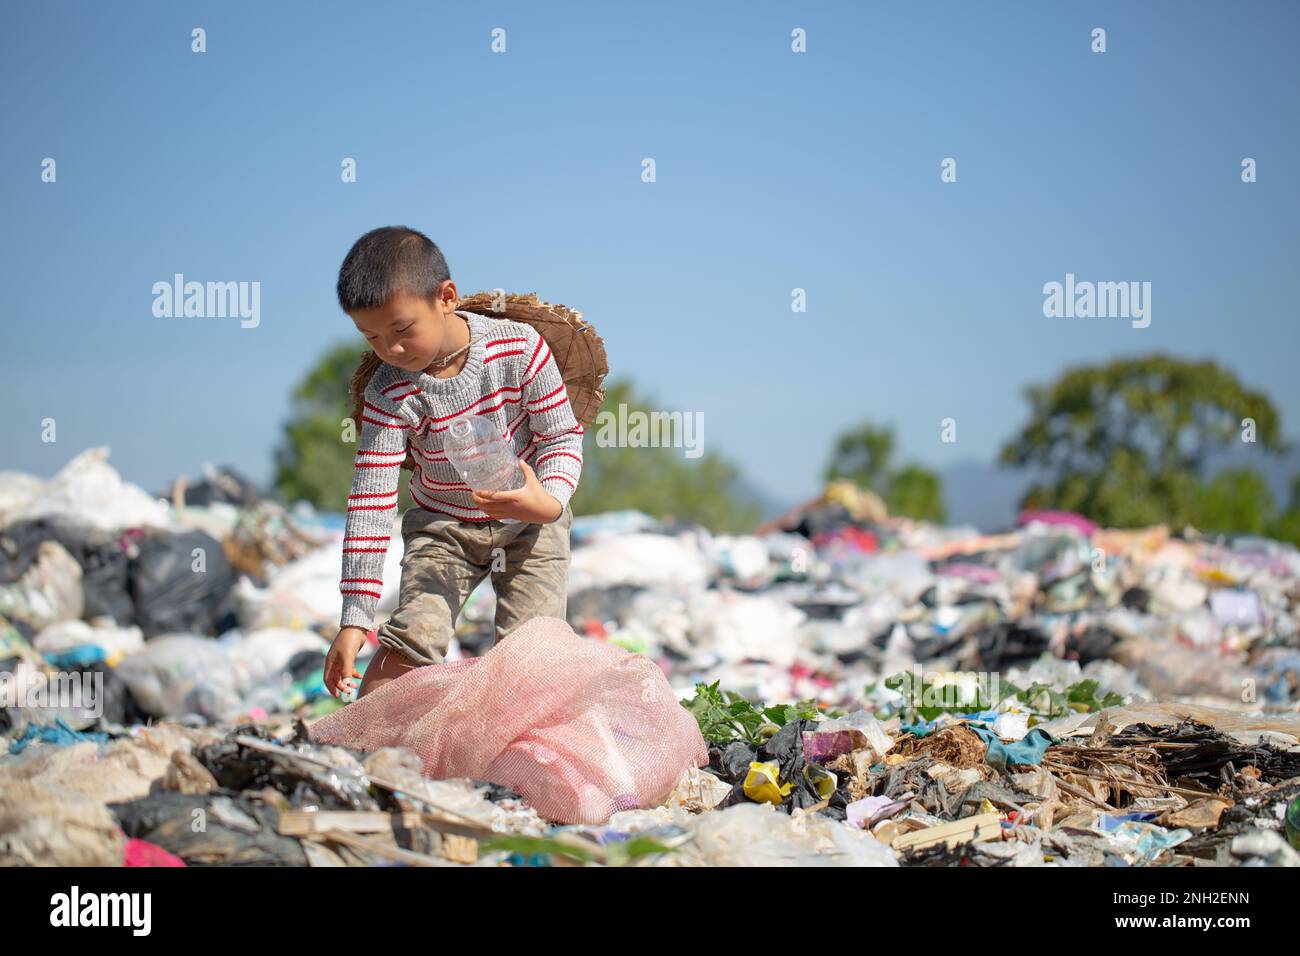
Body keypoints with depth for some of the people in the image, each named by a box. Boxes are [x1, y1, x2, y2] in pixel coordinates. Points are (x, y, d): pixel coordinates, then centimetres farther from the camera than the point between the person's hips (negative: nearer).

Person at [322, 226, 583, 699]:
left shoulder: (520, 346, -20)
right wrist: (354, 619, -24)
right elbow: (370, 503, -20)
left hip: (530, 521, 0)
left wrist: (549, 502, -32)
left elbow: (562, 435, -10)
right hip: (442, 526, 0)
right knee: (411, 638, -18)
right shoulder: (389, 394, -19)